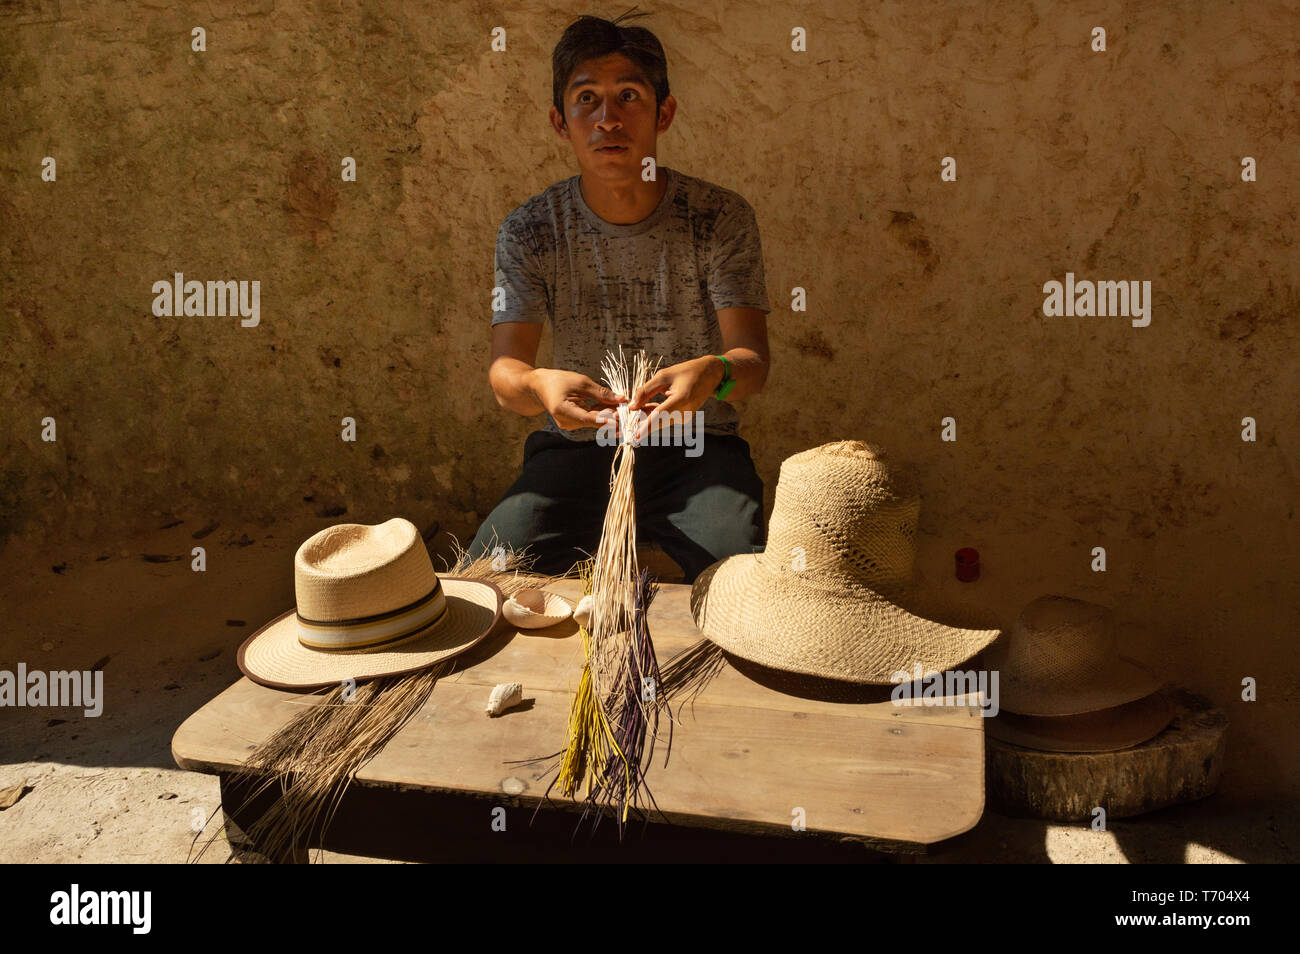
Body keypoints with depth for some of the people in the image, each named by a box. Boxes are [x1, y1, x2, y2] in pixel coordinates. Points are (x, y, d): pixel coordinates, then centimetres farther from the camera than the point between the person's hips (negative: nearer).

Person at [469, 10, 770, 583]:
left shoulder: (720, 218, -4)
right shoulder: (528, 230, -2)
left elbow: (753, 358, -13)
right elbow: (504, 369, -11)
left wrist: (713, 373, -39)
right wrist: (538, 386, -37)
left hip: (697, 451, -1)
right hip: (576, 450, 2)